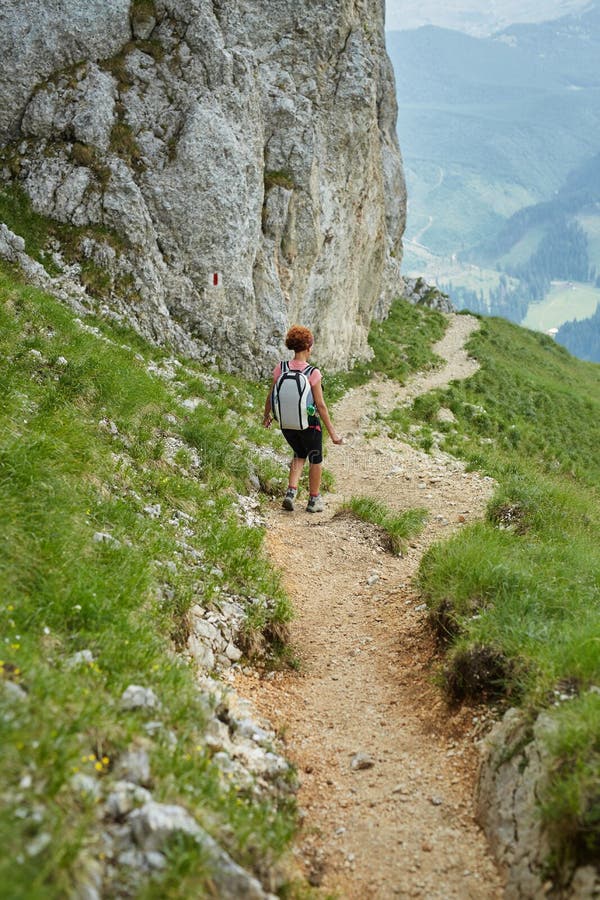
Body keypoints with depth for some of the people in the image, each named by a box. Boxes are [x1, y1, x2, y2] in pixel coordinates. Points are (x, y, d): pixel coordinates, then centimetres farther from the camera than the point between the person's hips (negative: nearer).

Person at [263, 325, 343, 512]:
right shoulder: (313, 373, -20)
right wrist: (332, 432, -10)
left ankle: (291, 492, 12)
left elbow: (271, 396, -1)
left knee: (300, 454, 29)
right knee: (315, 459, 21)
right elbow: (320, 405, -18)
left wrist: (267, 415, 18)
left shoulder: (280, 368, -10)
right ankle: (314, 500, 33)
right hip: (309, 423, -4)